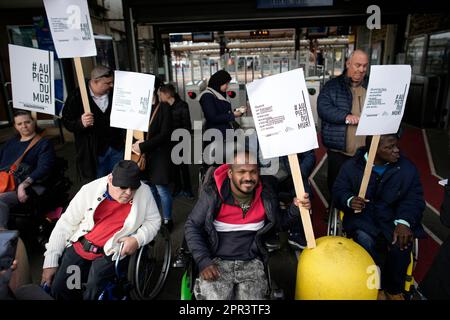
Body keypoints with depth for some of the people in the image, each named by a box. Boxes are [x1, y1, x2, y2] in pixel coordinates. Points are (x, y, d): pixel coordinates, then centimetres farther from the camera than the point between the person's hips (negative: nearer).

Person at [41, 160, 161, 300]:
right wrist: (51, 261, -3)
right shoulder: (90, 190, -8)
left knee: (93, 292, -18)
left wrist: (137, 239, -15)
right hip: (79, 247, 2)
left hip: (111, 253, -2)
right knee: (57, 289, -3)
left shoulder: (144, 192, -10)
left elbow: (154, 220, 4)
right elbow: (66, 224, -1)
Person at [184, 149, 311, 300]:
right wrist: (203, 261, -11)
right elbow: (192, 226, -3)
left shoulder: (266, 193, -1)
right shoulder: (213, 193, -10)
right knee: (214, 296, -22)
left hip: (251, 264, 3)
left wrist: (295, 208, -8)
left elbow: (281, 221, 12)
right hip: (217, 262, -2)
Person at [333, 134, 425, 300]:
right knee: (364, 240, -31)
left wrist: (404, 222, -23)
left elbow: (414, 198, -5)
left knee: (401, 244, -26)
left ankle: (394, 289, 6)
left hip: (393, 217, 1)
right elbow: (339, 190, 1)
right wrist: (349, 200, -24)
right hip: (363, 216, -1)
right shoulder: (352, 166, -5)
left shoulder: (407, 168, -2)